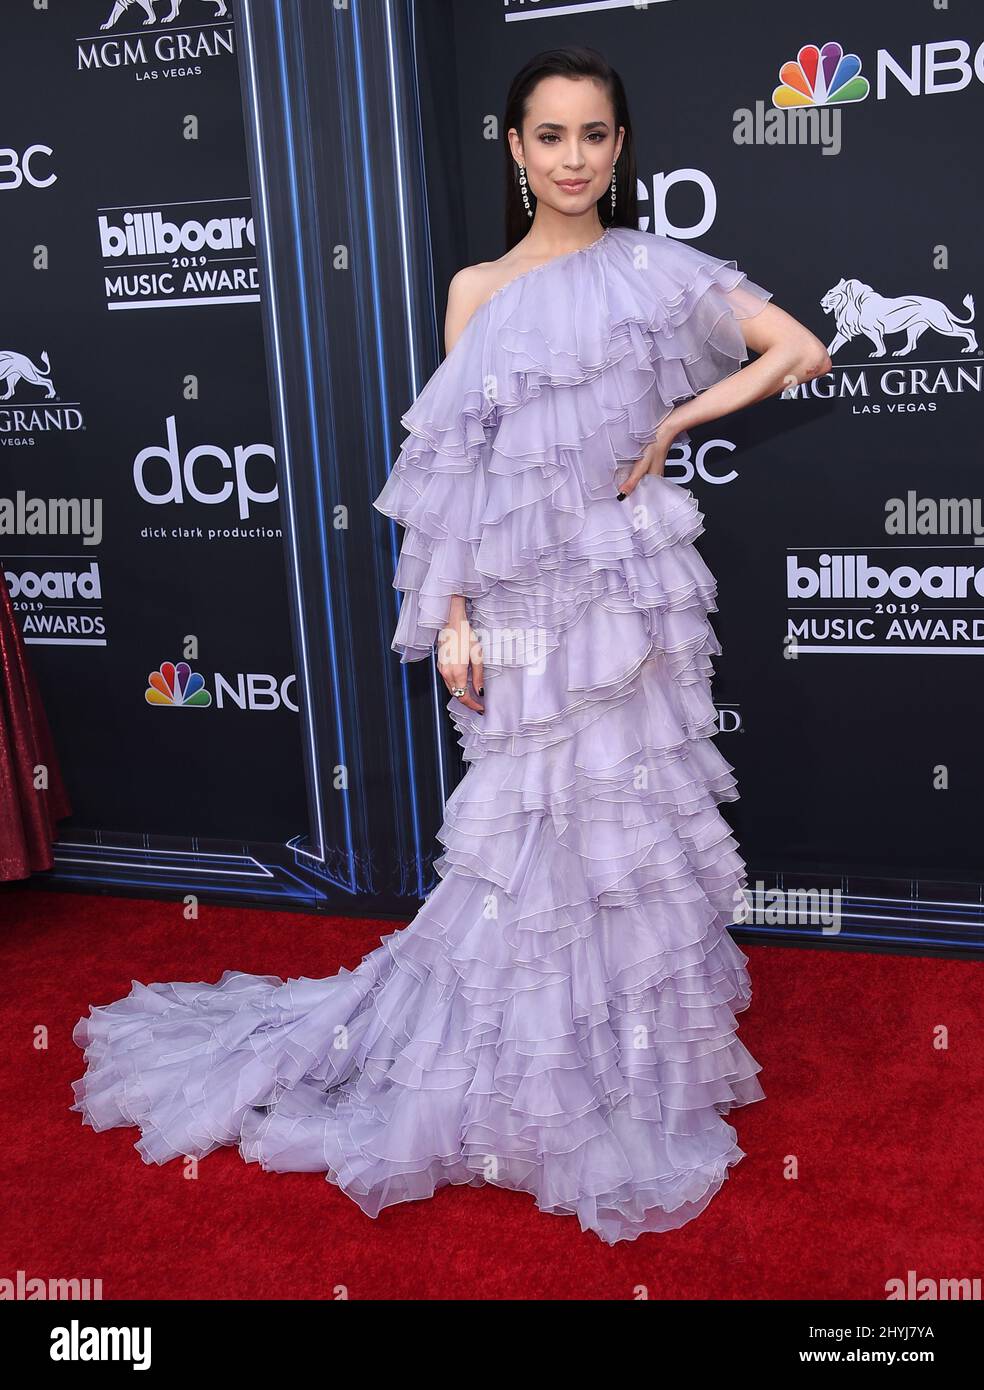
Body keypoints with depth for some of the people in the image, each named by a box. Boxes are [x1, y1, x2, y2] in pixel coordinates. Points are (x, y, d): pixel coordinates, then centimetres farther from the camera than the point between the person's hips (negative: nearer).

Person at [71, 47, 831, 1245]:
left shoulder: (653, 269, 4)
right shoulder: (479, 289, 7)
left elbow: (803, 350, 0)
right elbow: (455, 470, 4)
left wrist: (676, 421, -5)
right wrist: (451, 616, -4)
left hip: (623, 588, 0)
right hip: (518, 600, 0)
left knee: (624, 815, 6)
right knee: (529, 823, 6)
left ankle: (629, 1058, 25)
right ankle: (534, 1073, 22)